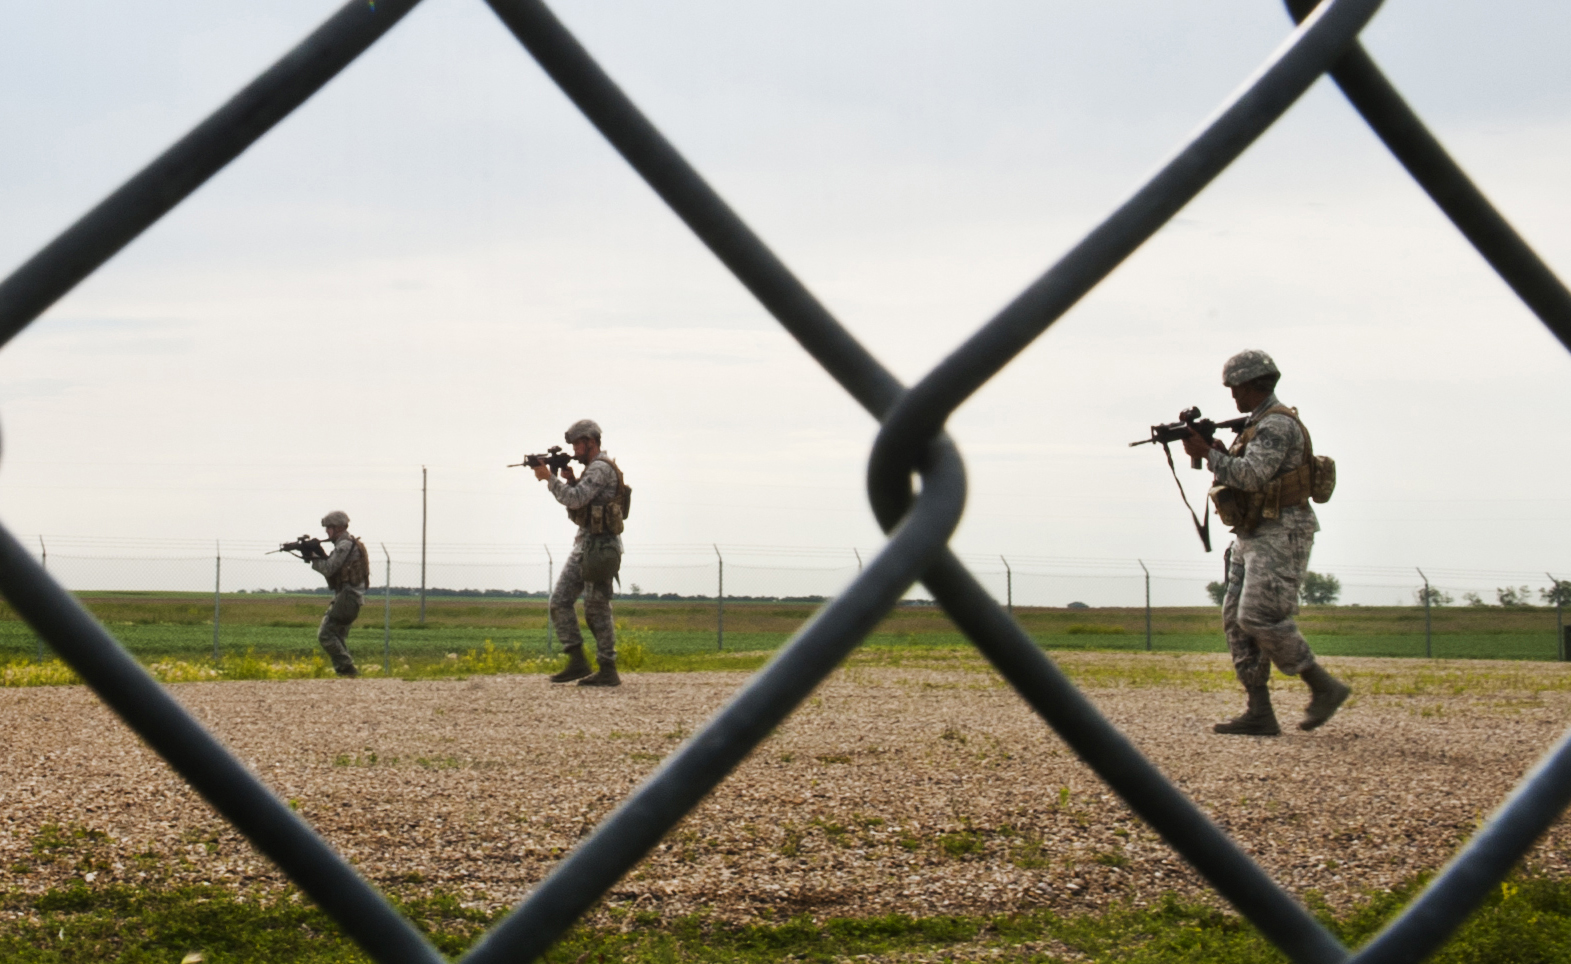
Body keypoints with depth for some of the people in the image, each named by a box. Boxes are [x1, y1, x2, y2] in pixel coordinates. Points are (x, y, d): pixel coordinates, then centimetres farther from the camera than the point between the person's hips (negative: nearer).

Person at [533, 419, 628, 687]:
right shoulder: (593, 468, 18)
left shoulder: (601, 468, -14)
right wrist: (570, 479, 6)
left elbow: (575, 499, -23)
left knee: (597, 609, -6)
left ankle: (608, 670, 0)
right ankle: (577, 662, 5)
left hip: (600, 546, -10)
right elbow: (580, 503, 21)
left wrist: (549, 478, -13)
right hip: (583, 544, 10)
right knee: (560, 602, 4)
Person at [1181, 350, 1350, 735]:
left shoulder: (1278, 424, -13)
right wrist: (1218, 453, 3)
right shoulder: (1260, 425, 19)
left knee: (1259, 618, -17)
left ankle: (1324, 687, -5)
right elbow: (1243, 479, 17)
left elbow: (1252, 476, -24)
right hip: (1253, 537, 10)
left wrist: (1208, 454, -15)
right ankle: (1260, 714, 0)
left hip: (1280, 535, -10)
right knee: (1237, 620, 2)